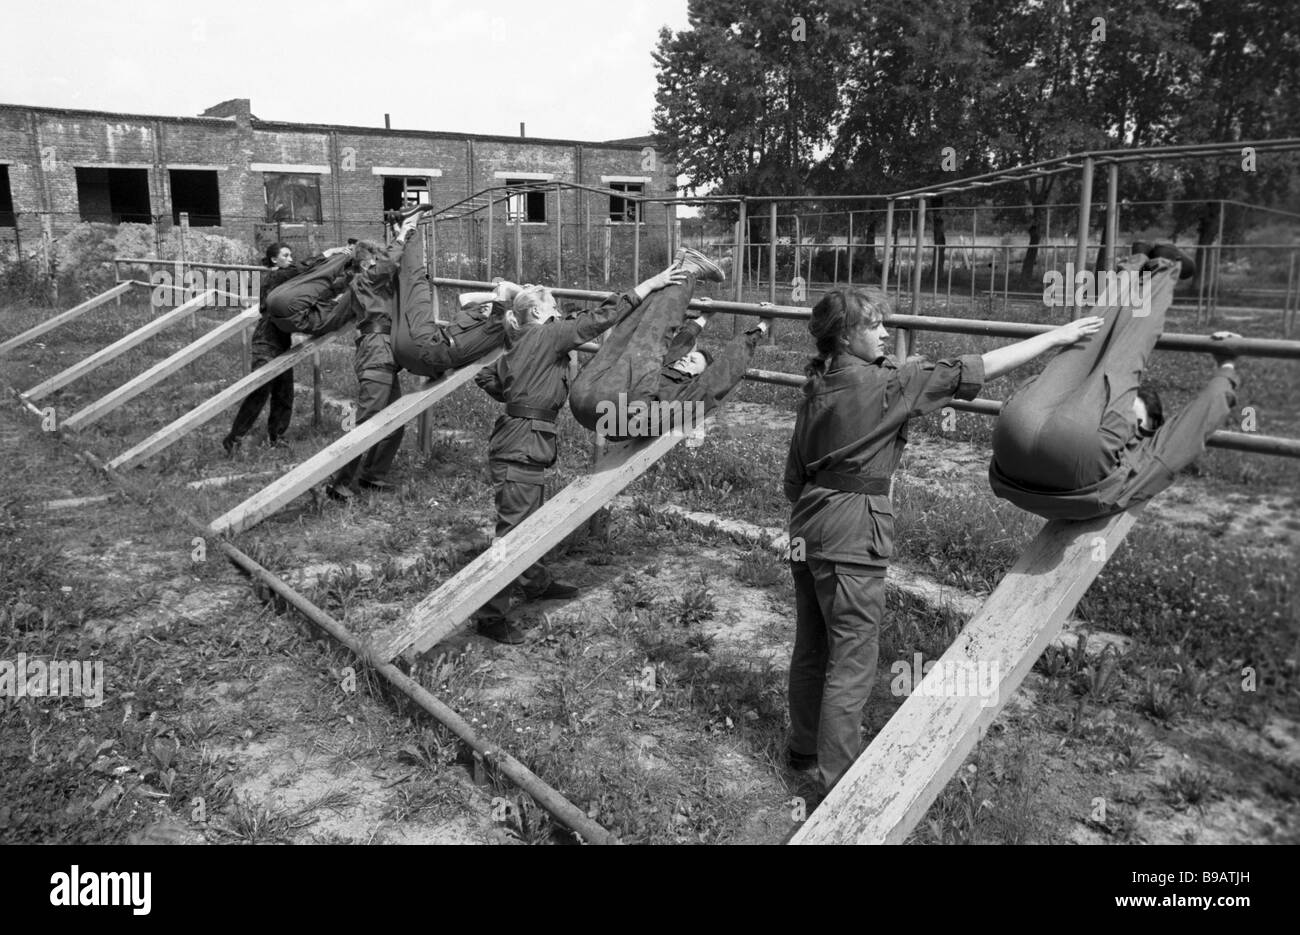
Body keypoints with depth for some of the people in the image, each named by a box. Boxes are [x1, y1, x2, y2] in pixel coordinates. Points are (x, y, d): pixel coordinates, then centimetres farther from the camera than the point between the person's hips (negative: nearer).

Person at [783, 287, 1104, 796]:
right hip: (851, 533, -8)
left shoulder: (818, 386, 10)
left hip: (808, 525, 8)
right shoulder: (886, 382, -12)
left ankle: (805, 746, 37)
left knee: (811, 646, 20)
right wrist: (1056, 335, -2)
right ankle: (839, 782, 10)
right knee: (852, 662, 1)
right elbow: (974, 371, -9)